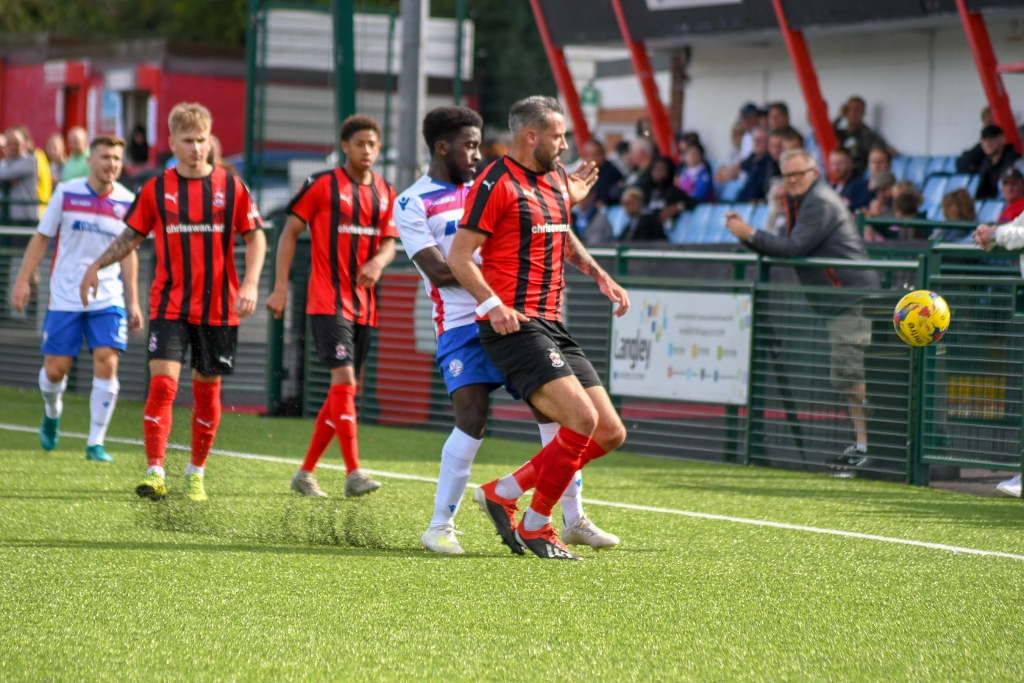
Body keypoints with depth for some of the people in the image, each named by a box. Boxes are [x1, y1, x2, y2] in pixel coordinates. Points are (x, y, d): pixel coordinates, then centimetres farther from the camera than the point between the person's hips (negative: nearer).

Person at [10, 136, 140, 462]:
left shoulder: (127, 202, 0)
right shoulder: (66, 193, -3)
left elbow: (128, 254, 9)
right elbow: (42, 237, 5)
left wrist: (132, 303, 8)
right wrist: (23, 279, -1)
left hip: (108, 298, 0)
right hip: (64, 297, 0)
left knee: (106, 364, -14)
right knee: (55, 370, 1)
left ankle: (96, 443, -4)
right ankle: (52, 413, 36)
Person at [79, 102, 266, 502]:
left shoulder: (231, 187, 0)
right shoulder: (156, 189, 2)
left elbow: (256, 236, 4)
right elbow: (132, 235, 12)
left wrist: (250, 283, -9)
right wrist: (97, 266, 0)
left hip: (219, 309, 1)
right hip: (169, 306, -1)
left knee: (207, 390, 8)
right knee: (163, 382, -14)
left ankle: (196, 473, 24)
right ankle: (155, 473, -14)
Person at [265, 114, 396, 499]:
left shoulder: (385, 193, 11)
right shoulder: (322, 185, -5)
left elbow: (389, 243, 10)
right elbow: (290, 232, -1)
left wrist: (378, 262, -14)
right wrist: (280, 286, -7)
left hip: (364, 304, 7)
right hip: (328, 301, -7)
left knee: (346, 390, 8)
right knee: (344, 381, -17)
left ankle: (306, 472, 18)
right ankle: (354, 474, -20)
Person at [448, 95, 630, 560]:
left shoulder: (556, 180, 17)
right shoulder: (498, 182, -8)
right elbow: (458, 256, -11)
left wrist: (600, 276, 22)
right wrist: (493, 304, -23)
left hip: (552, 326, 9)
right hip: (514, 326, -9)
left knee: (611, 435, 3)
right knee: (583, 419, -22)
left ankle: (502, 494, 12)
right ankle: (536, 527, -5)